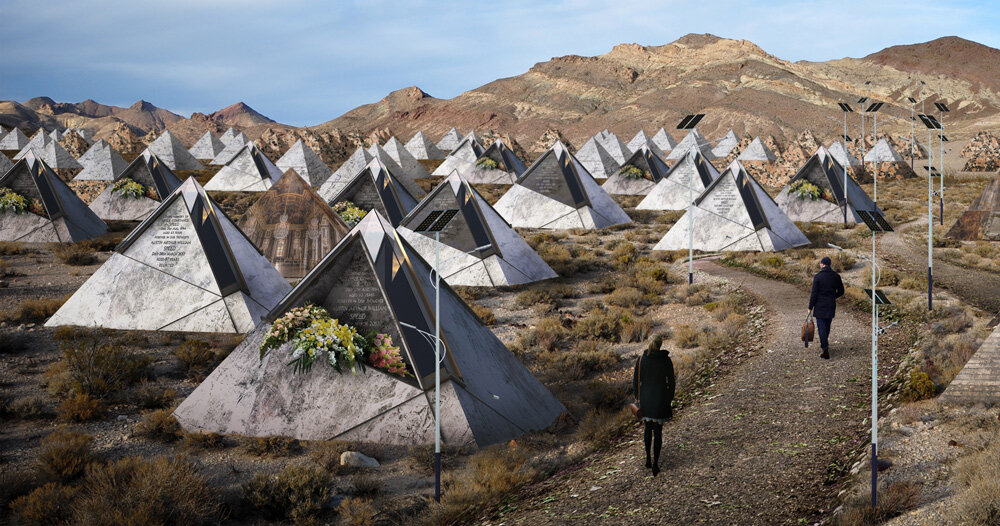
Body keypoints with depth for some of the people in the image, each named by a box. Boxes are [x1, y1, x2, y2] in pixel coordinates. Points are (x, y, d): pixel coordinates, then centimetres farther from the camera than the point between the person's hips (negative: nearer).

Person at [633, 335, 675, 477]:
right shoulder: (666, 360, -9)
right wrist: (669, 399, 7)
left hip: (645, 398, 2)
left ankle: (648, 459, 22)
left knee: (648, 429, 19)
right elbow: (671, 382, -5)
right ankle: (655, 464, 3)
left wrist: (637, 397, 12)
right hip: (661, 399, -2)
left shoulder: (641, 359, -5)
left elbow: (636, 380, 0)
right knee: (658, 432, 5)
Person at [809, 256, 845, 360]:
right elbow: (841, 291, 10)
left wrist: (810, 307, -5)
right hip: (831, 306, 4)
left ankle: (825, 350, -8)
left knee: (821, 327, -2)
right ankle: (825, 344, 32)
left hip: (820, 306, -4)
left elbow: (814, 294, -12)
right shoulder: (836, 276, 1)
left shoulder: (818, 276, -12)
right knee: (827, 327, 18)